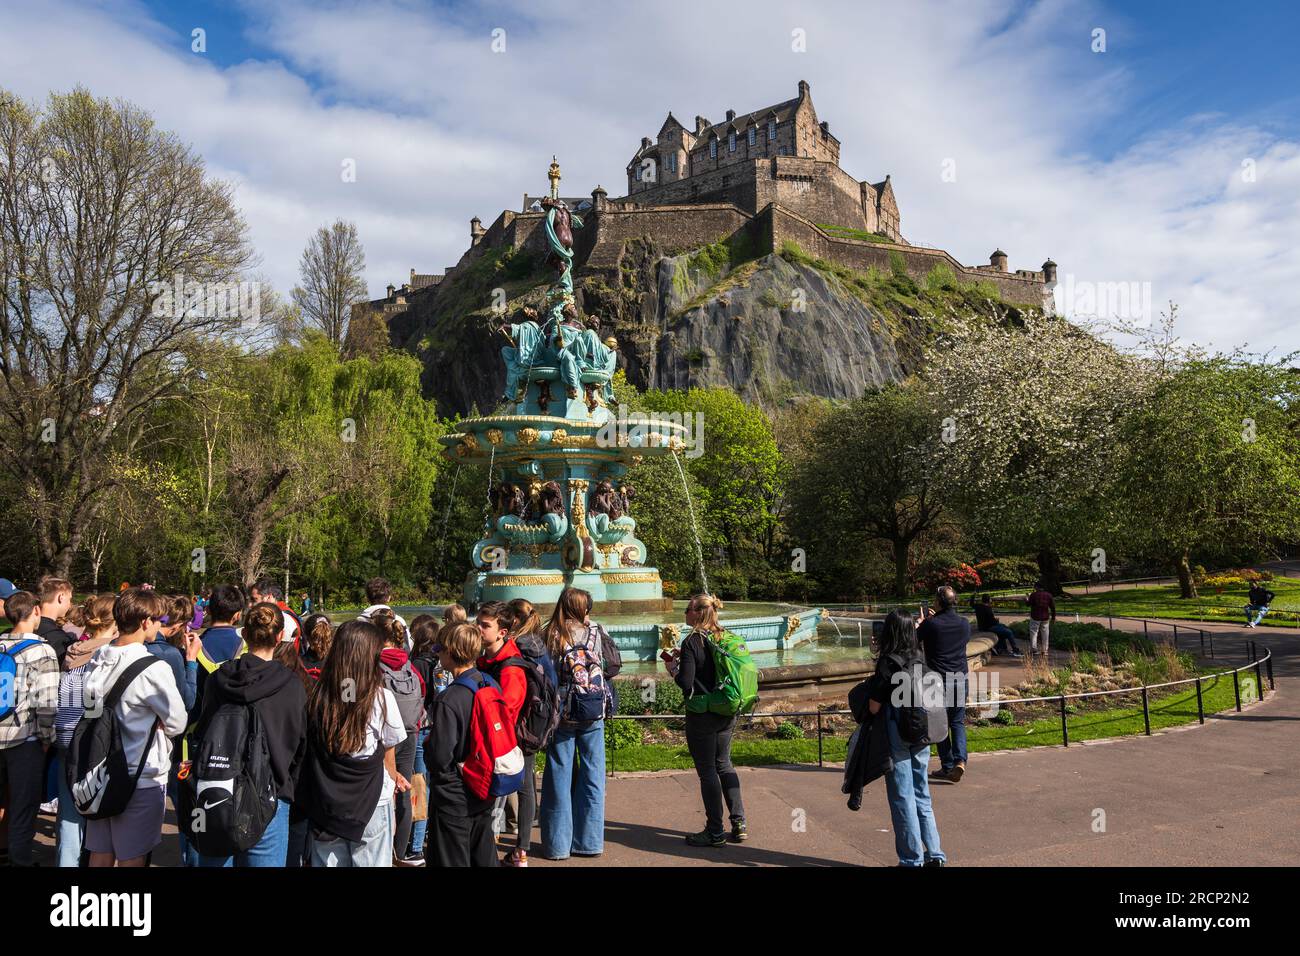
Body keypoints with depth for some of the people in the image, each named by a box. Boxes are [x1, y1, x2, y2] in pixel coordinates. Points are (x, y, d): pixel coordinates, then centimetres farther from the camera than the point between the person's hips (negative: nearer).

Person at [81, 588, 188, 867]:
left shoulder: (97, 661, 1)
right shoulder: (152, 668, -21)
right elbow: (177, 723, -13)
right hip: (142, 777, -7)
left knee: (100, 855, 16)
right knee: (132, 859, 5)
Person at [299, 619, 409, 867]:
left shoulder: (318, 696, -7)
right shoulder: (381, 697, -14)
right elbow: (387, 755, -3)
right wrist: (393, 777, 20)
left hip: (325, 802, 3)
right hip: (371, 805, -3)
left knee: (328, 861, 16)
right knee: (370, 863, 11)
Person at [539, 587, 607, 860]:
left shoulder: (550, 636, -5)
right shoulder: (593, 632, -3)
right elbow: (603, 665, 8)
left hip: (561, 712, 0)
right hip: (592, 714, 0)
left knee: (559, 778, 8)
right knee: (591, 776, 9)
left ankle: (558, 844, 15)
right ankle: (589, 841, 15)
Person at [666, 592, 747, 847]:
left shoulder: (693, 642, -16)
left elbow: (686, 682, -19)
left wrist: (673, 668, 1)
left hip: (702, 715, -7)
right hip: (727, 713, 7)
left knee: (707, 771, 3)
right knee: (724, 765, 19)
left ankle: (715, 832, 10)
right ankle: (738, 824, 18)